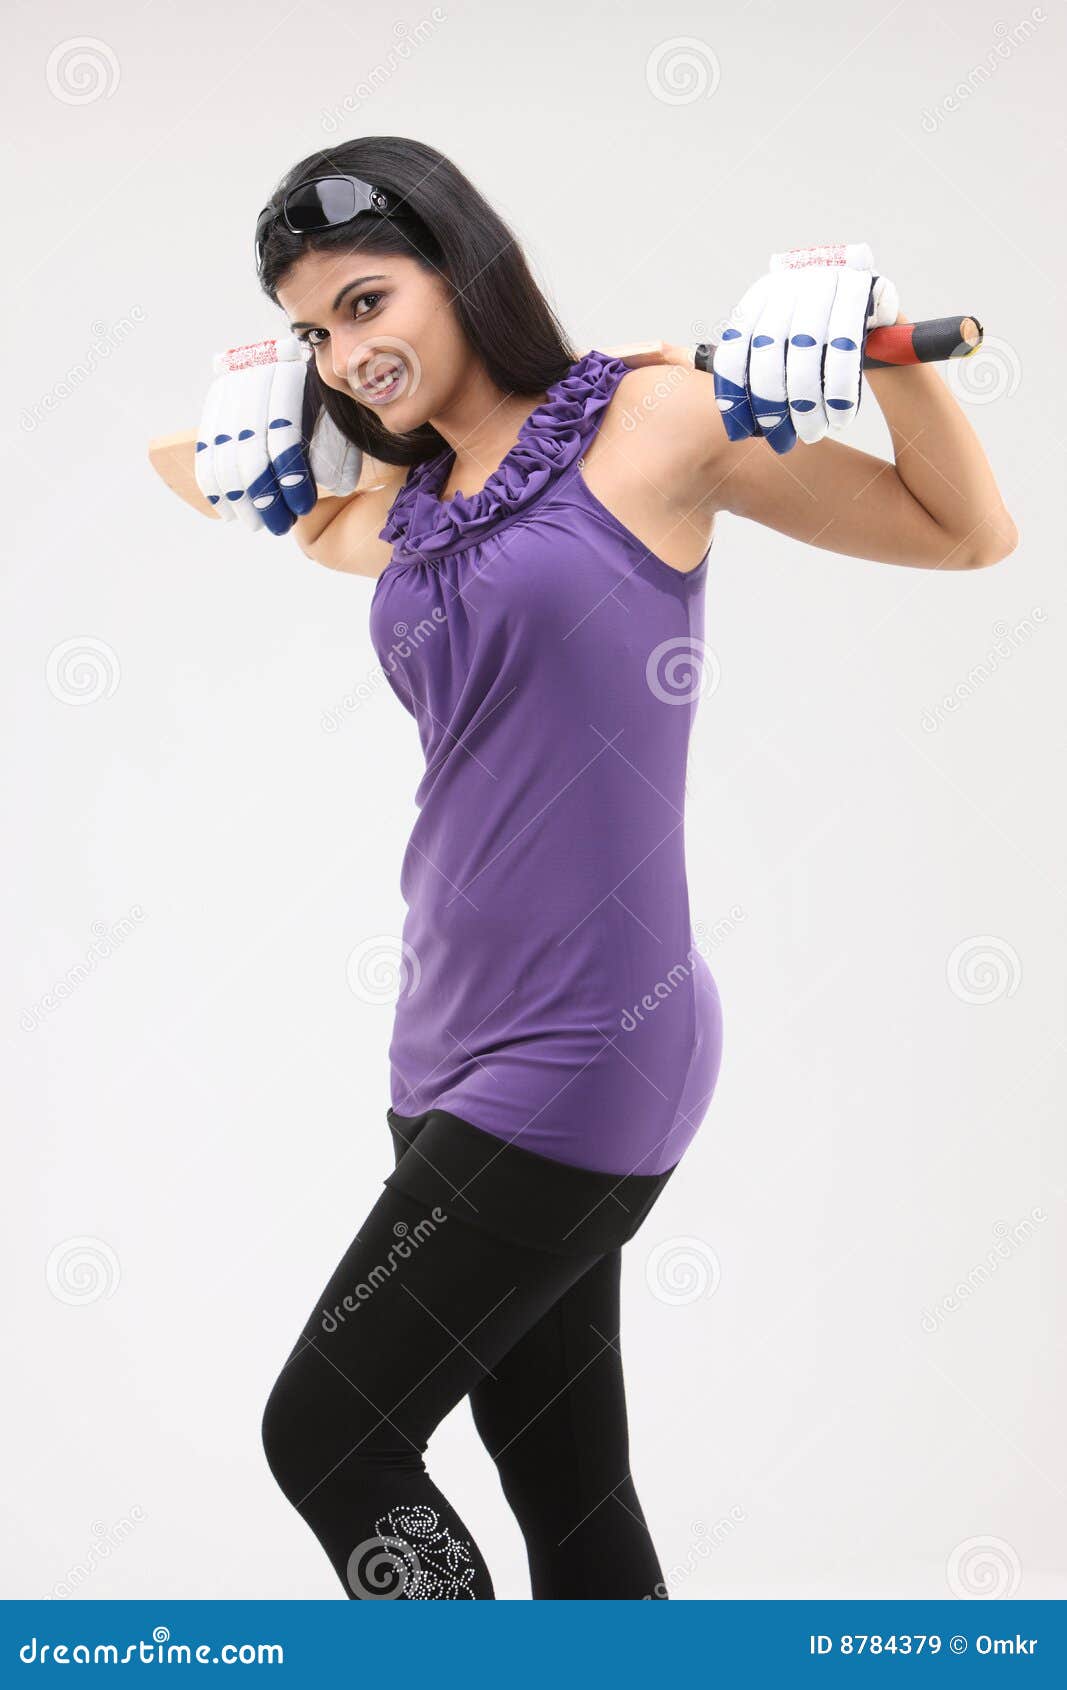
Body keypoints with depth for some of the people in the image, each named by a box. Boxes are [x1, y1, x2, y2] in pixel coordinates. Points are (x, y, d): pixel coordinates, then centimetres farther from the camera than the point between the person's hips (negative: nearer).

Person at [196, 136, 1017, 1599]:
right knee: (567, 1493, 13)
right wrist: (250, 430, 13)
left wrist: (880, 347, -14)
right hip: (455, 1052, 7)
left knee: (323, 1439, -2)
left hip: (583, 1050, -7)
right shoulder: (402, 506, 12)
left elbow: (968, 534, 1)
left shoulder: (650, 423, -5)